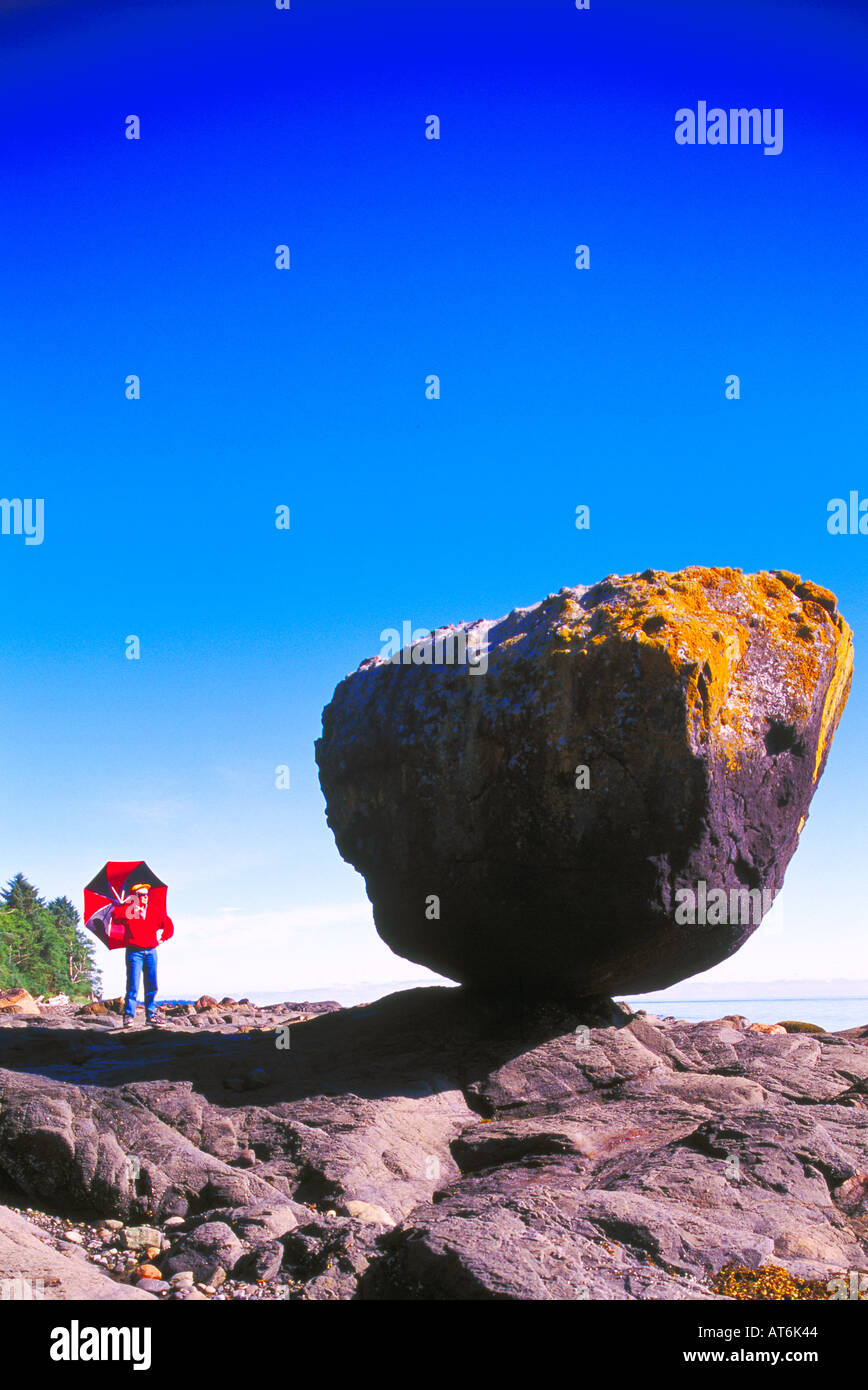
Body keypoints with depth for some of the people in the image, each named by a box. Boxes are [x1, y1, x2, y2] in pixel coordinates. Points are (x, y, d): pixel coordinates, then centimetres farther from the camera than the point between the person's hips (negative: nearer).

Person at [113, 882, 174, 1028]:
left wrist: (163, 937, 13)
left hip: (150, 951, 4)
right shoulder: (128, 910, 2)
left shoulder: (153, 910, 13)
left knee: (152, 986, 4)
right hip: (134, 951, -4)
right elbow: (116, 915, -16)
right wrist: (125, 904, -18)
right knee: (133, 985, -9)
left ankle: (151, 1015, 9)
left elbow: (167, 923, 22)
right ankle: (129, 1015, -3)